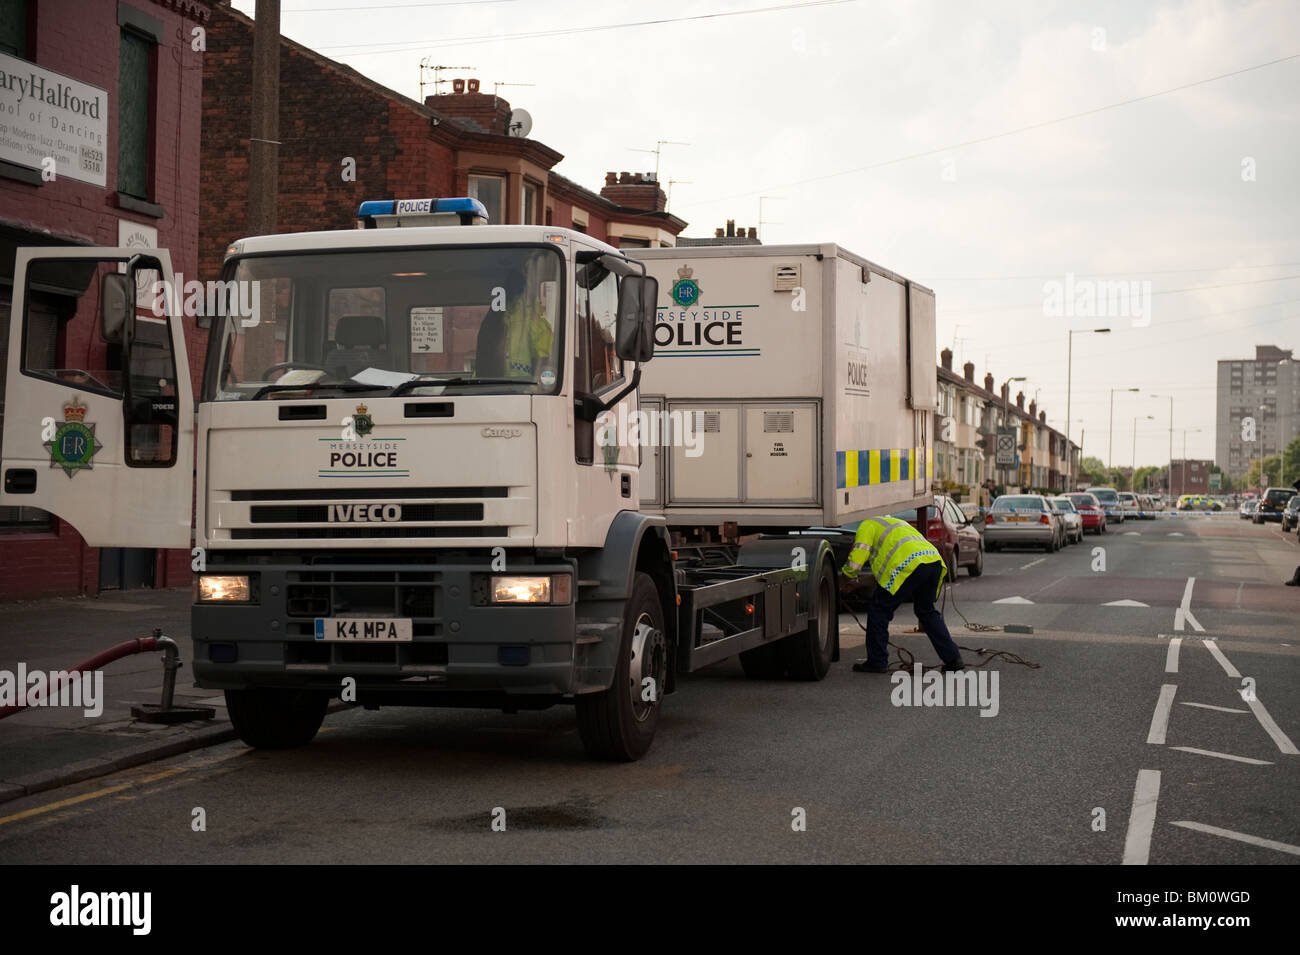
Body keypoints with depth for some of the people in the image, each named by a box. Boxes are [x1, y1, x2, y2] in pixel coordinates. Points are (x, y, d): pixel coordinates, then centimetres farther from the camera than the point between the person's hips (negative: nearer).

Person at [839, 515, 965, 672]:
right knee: (926, 611, 25)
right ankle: (953, 658, 21)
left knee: (878, 608, 7)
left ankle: (877, 662, 11)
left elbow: (855, 562, 5)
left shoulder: (867, 525, 17)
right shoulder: (892, 524, 41)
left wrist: (847, 576, 24)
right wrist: (860, 583, 41)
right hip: (935, 561, 8)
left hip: (910, 564, -8)